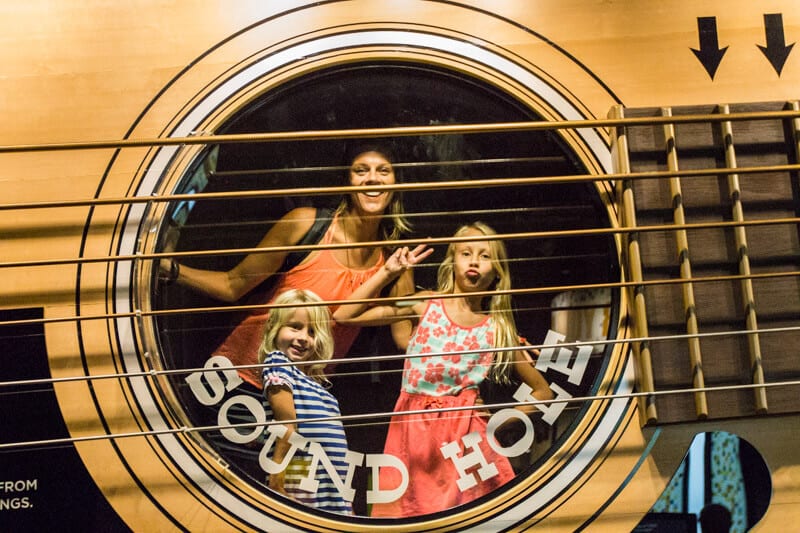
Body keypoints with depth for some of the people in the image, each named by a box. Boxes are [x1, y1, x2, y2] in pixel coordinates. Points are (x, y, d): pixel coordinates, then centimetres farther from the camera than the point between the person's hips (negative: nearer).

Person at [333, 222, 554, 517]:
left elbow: (543, 392, 12)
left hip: (466, 436, 1)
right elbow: (343, 316, -4)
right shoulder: (426, 304, 2)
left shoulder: (499, 329, 4)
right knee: (405, 510, 0)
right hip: (413, 430, 0)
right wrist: (388, 273, -6)